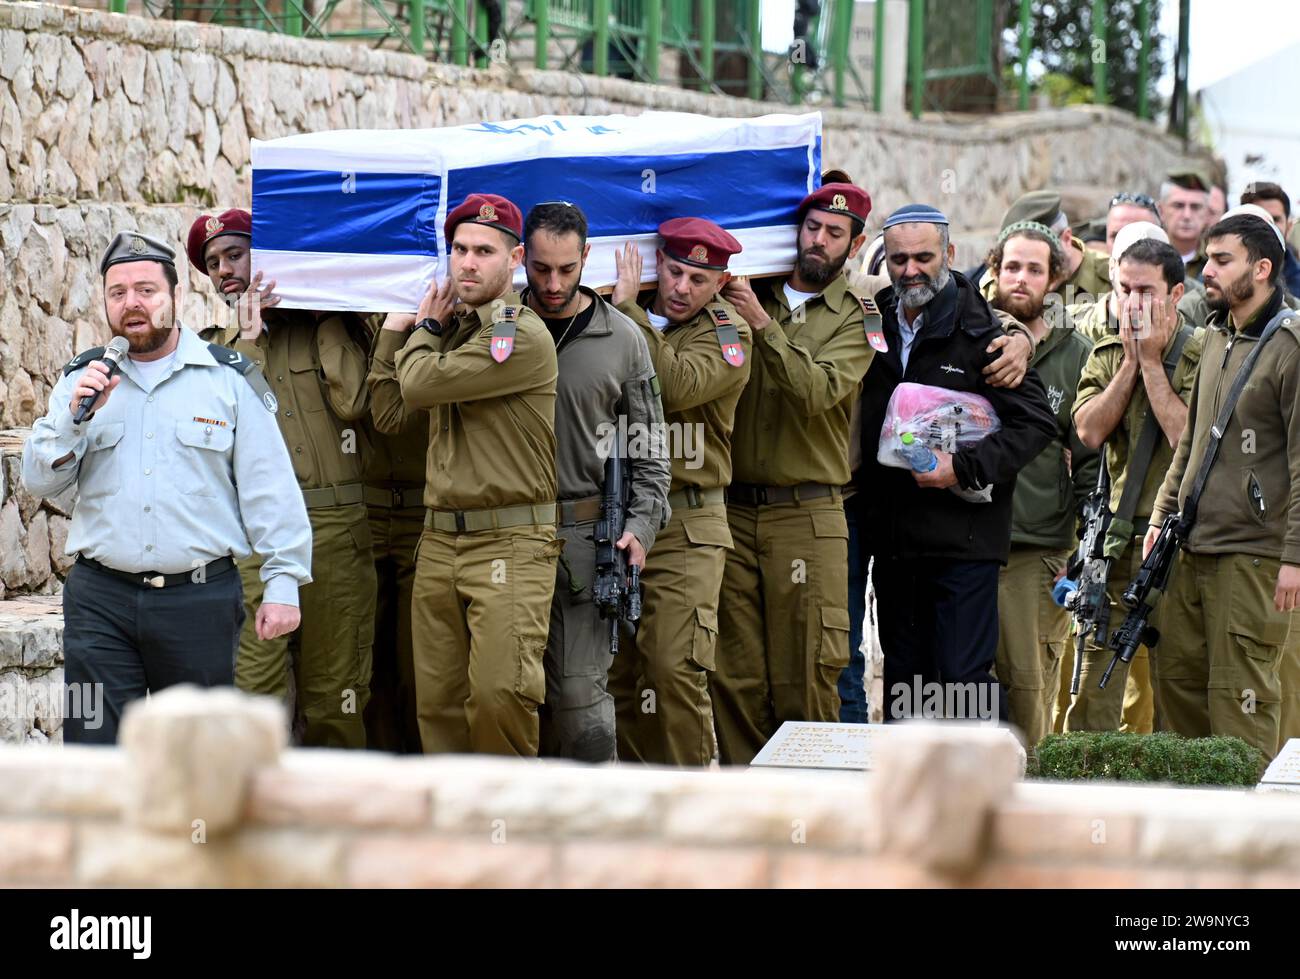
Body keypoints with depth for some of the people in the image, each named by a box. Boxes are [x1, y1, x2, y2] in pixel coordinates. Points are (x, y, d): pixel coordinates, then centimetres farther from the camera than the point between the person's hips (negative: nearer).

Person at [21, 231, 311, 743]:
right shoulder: (83, 380, 12)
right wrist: (76, 415, -10)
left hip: (202, 598, -1)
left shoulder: (229, 379, 4)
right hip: (101, 599, 1)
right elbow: (38, 481, 6)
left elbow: (270, 490, 3)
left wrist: (282, 582, -4)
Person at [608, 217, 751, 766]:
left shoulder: (727, 334, -1)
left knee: (675, 669, -15)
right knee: (614, 674, 4)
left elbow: (676, 386, -19)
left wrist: (629, 309, -14)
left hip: (686, 529, -4)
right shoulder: (617, 319, 12)